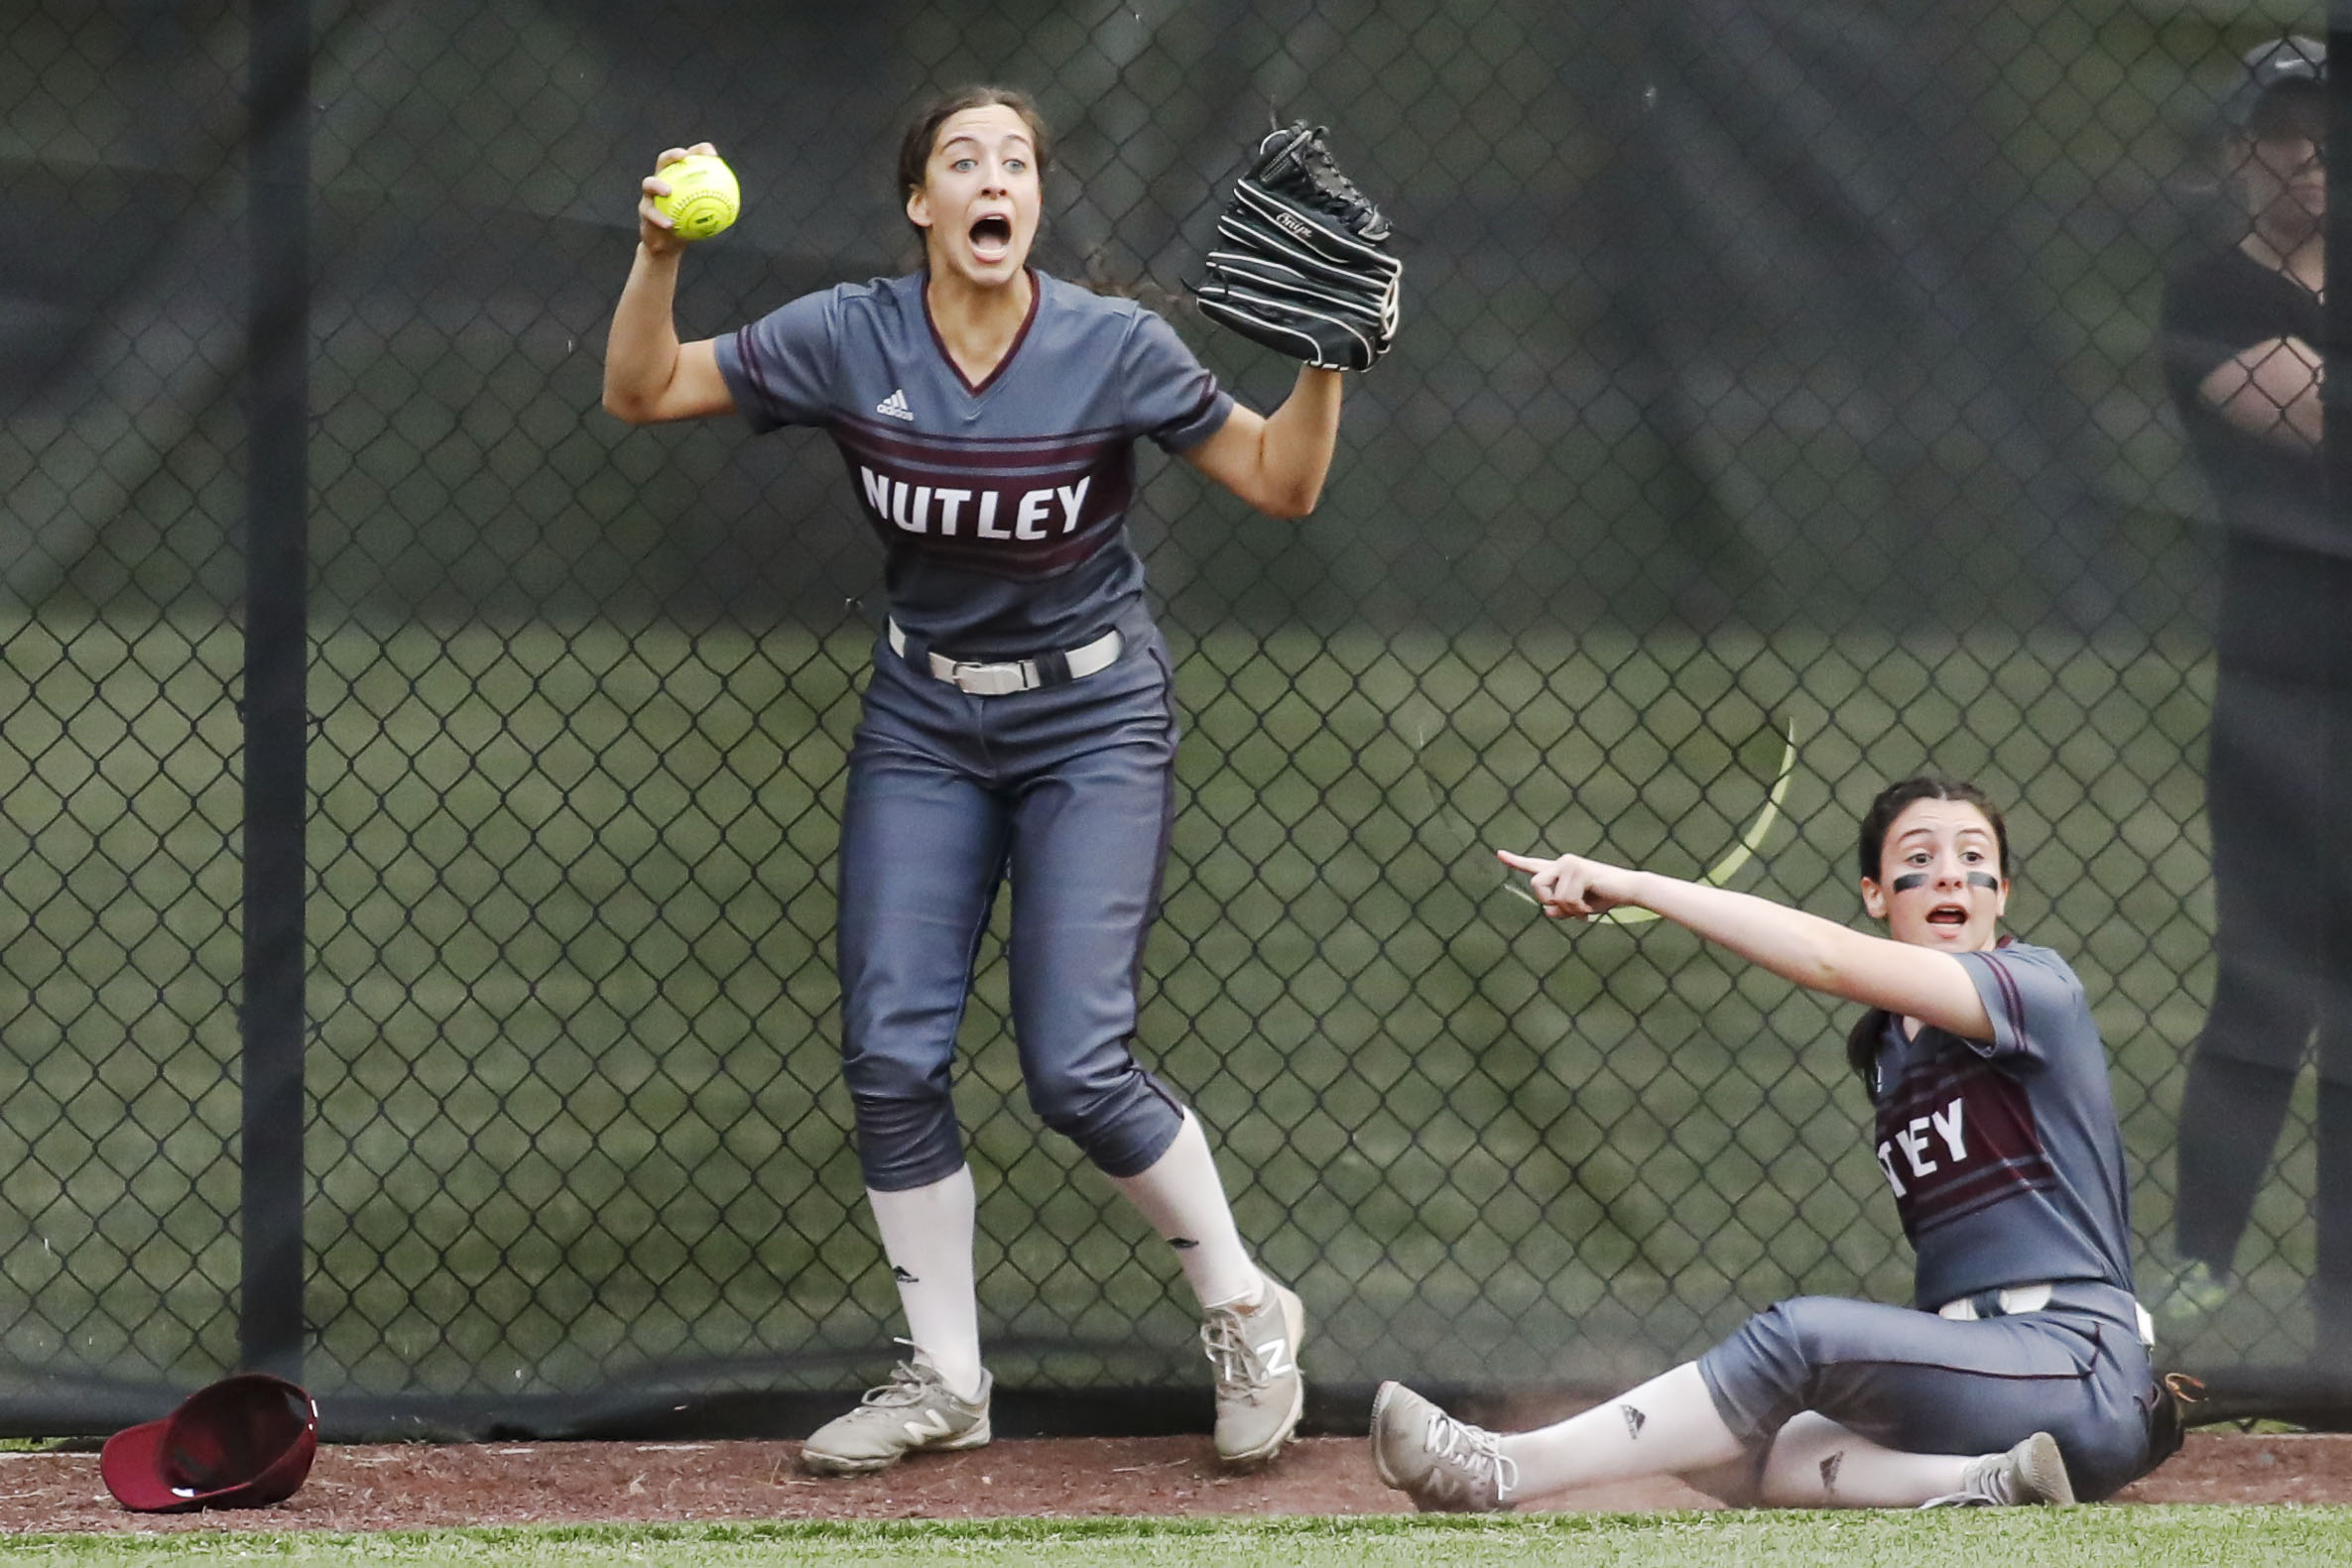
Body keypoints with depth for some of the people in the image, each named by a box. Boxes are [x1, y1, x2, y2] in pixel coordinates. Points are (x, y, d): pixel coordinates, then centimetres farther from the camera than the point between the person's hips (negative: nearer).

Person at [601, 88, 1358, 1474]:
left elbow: (1282, 484, -6)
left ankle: (1248, 1315, 10)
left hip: (1094, 720, -3)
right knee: (891, 1056, -4)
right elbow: (641, 393, -6)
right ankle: (945, 1383, 10)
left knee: (1077, 1067, -12)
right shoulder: (851, 339, -9)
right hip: (924, 722, 3)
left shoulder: (1115, 347, -14)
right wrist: (661, 255, -22)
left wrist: (1326, 356, -22)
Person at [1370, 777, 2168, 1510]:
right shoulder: (1884, 1049, 16)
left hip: (2081, 1378, -8)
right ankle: (1981, 1481, -26)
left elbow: (1831, 958, -21)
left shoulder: (2040, 987, -8)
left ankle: (1504, 1471, -29)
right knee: (1724, 1456, -13)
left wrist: (1634, 886, -22)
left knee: (1804, 1335, -30)